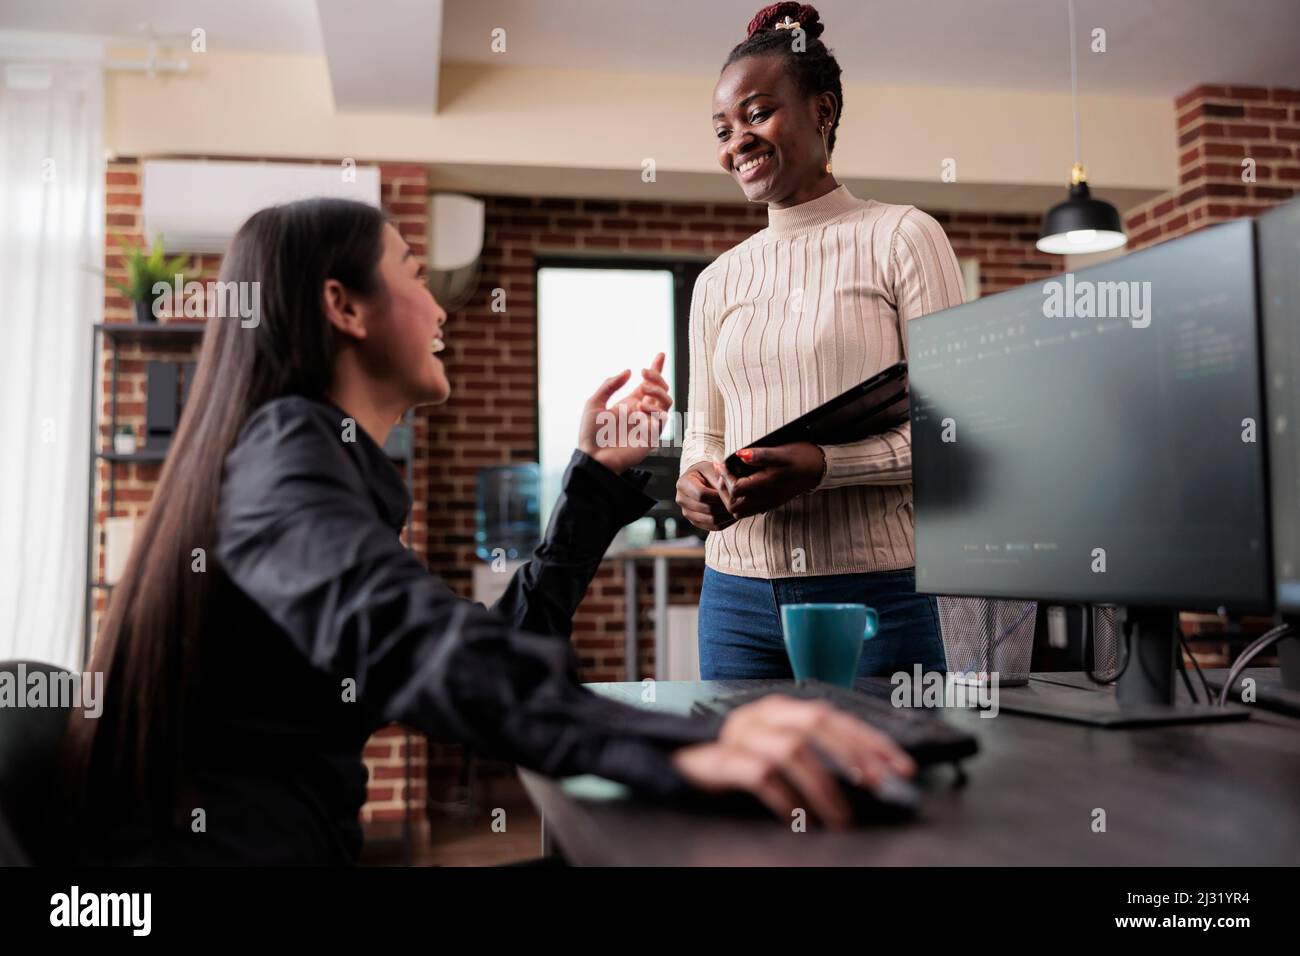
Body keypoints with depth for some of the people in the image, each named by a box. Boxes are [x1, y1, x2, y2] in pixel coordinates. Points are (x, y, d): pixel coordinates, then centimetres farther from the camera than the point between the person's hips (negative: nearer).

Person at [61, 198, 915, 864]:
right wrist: (678, 744, -46)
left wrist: (597, 479, 15)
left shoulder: (325, 457, 18)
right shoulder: (284, 448, -12)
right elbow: (403, 638, -34)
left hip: (297, 839, 8)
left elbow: (494, 649, 16)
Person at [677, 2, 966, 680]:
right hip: (738, 595, 4)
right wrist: (694, 481, -6)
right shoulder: (717, 282, 12)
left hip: (876, 592, -3)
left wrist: (822, 464, -20)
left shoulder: (901, 238, 0)